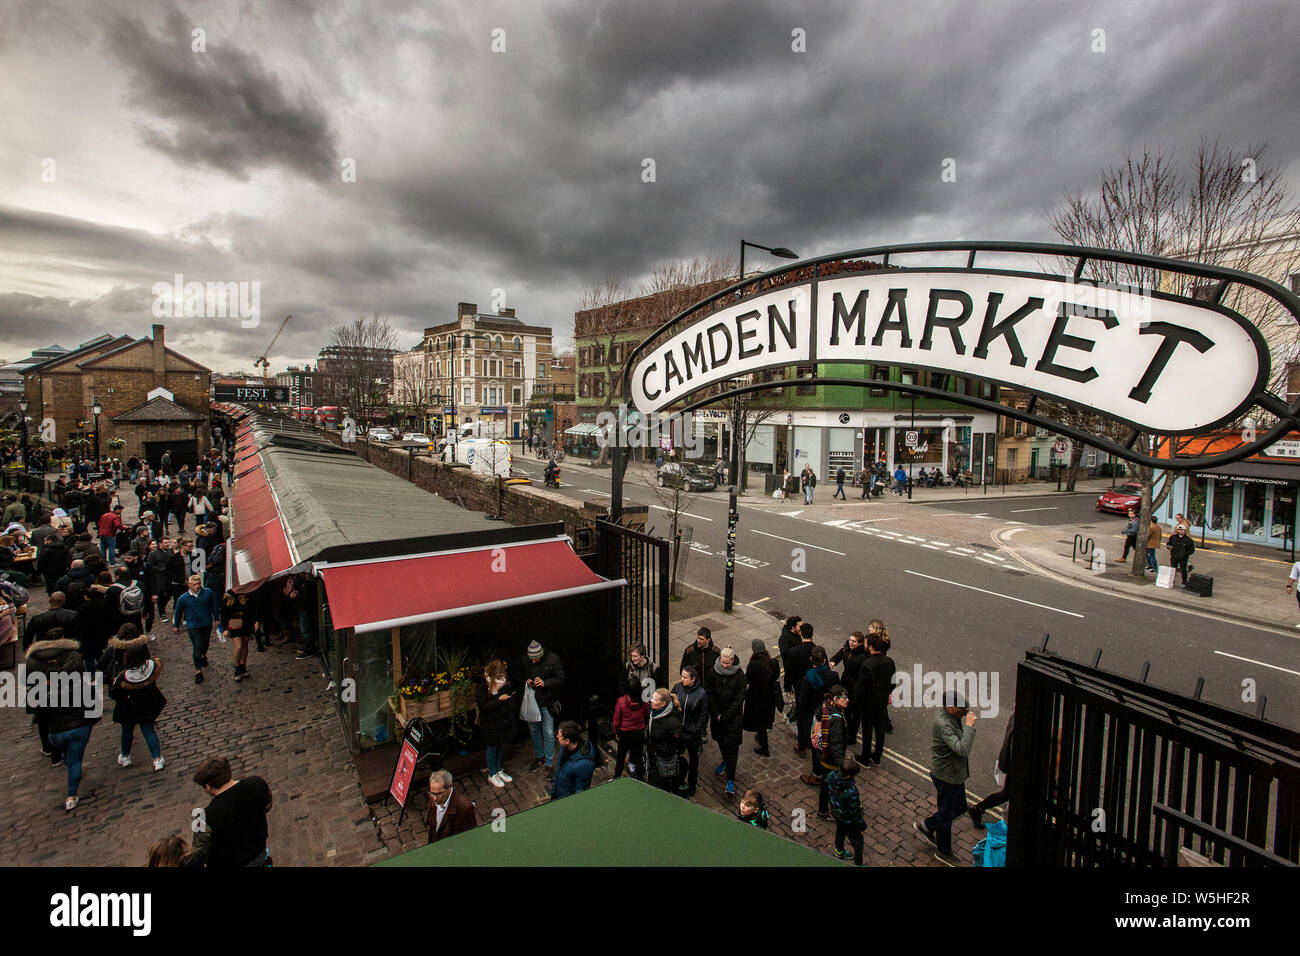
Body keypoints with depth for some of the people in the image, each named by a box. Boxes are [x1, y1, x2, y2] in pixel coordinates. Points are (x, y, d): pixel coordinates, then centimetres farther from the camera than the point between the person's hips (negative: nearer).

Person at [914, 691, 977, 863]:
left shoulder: (952, 716, -2)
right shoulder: (942, 724, -33)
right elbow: (962, 749, -42)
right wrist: (969, 726, -35)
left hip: (956, 772, 9)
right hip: (947, 776, -9)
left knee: (959, 808, 24)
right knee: (946, 814, 12)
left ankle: (925, 826, 41)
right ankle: (943, 852, 35)